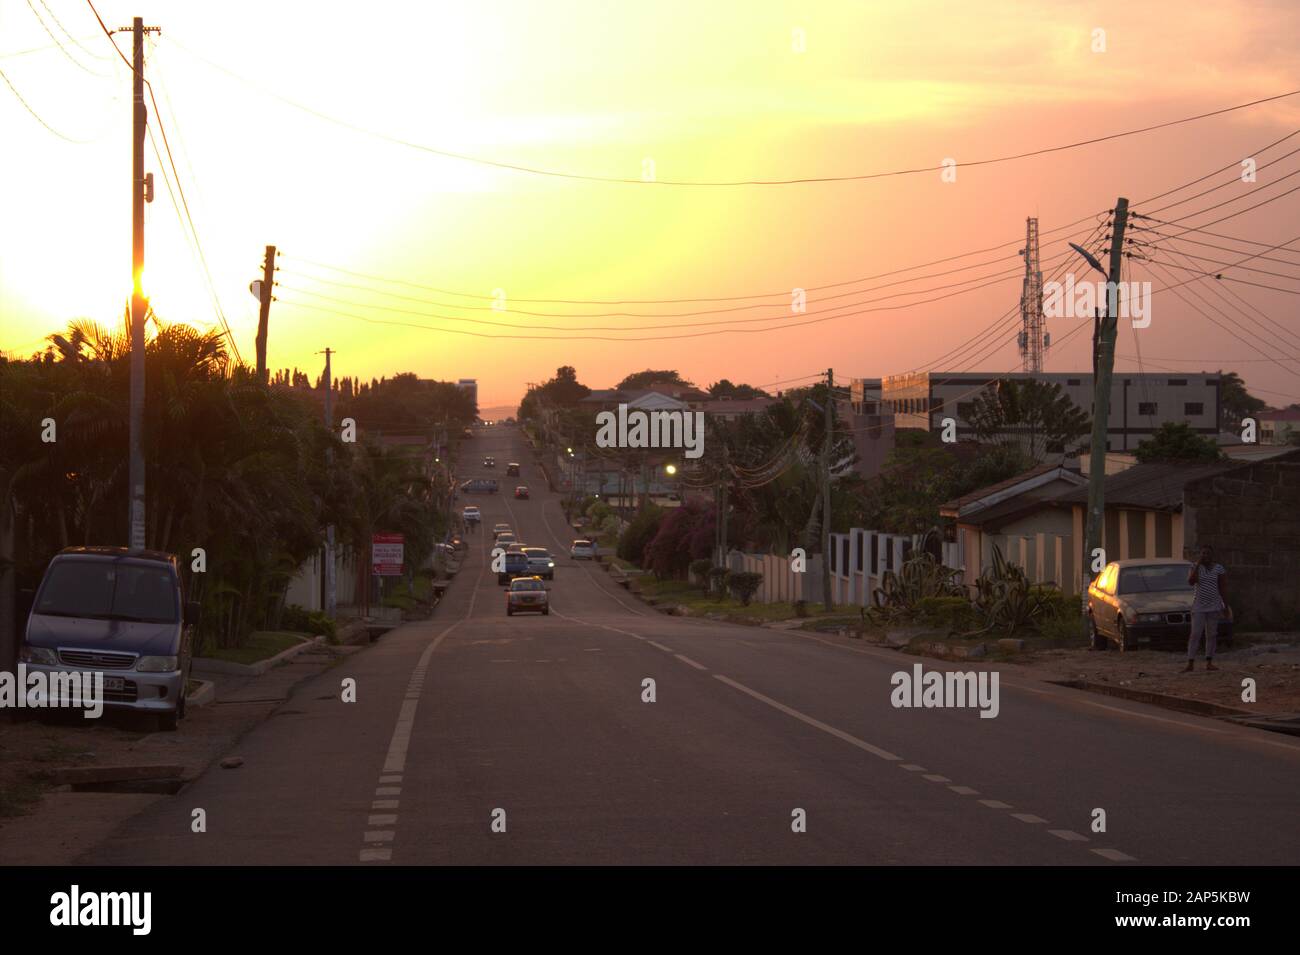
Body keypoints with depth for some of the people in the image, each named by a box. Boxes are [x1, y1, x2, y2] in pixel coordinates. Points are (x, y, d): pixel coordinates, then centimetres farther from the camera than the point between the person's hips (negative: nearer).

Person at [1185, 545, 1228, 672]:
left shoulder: (1219, 569, 1)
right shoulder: (1196, 567, 1)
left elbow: (1223, 589, 2)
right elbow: (1191, 581, -16)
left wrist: (1226, 606, 0)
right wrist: (1198, 565, -16)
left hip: (1214, 607, 1)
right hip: (1198, 607, -1)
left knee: (1211, 635, 4)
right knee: (1195, 635, -6)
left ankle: (1209, 663, 10)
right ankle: (1190, 664, -7)